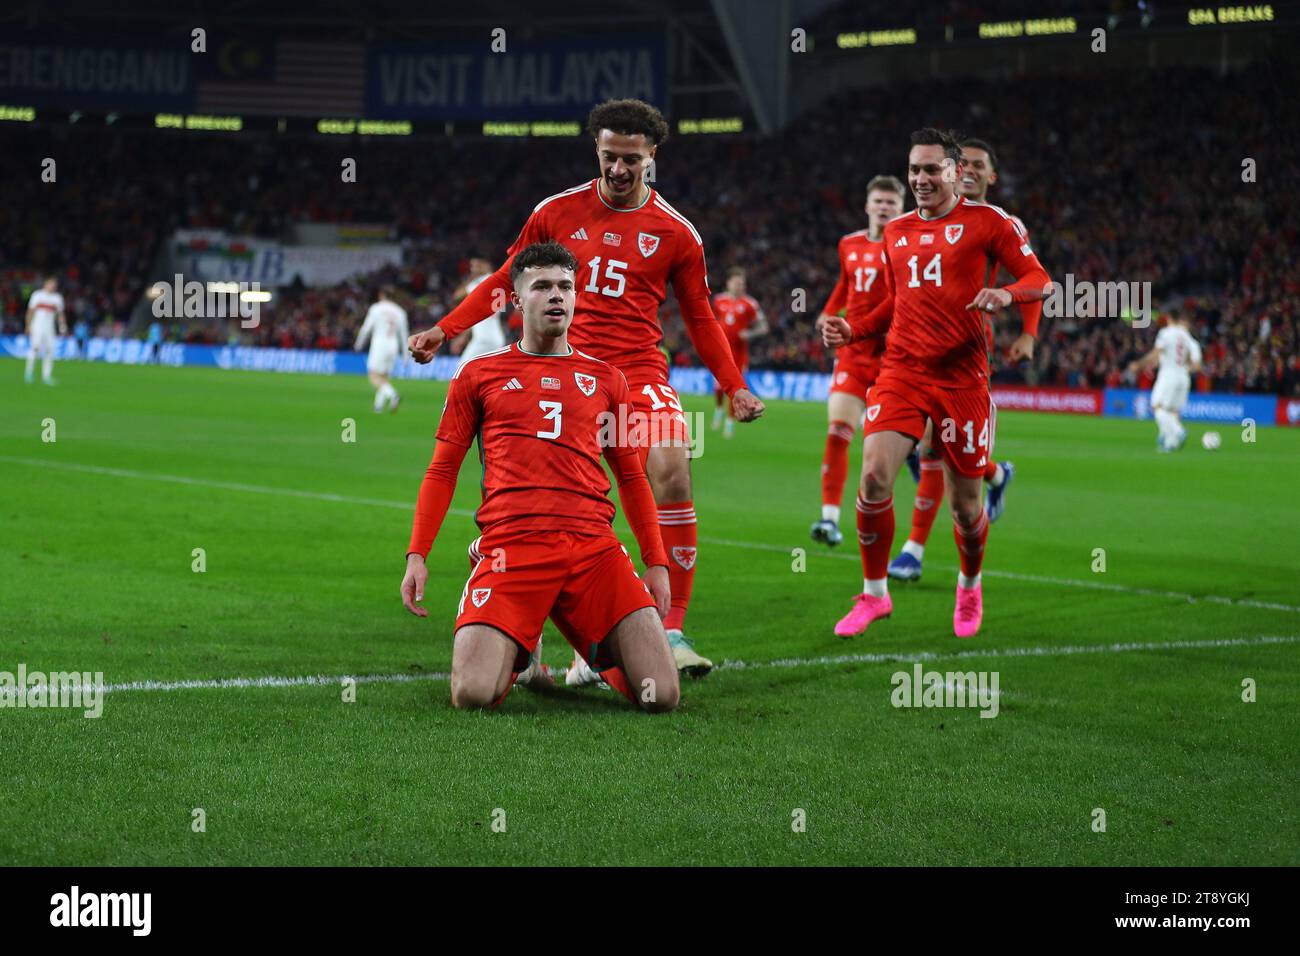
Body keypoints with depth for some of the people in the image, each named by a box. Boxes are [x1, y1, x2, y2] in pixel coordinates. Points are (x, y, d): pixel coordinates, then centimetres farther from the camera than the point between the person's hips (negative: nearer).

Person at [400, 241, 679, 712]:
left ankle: (600, 654, 23)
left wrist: (656, 562, 16)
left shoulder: (605, 378, 19)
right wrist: (417, 554, 4)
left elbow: (631, 477, 24)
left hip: (594, 546, 2)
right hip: (510, 545, -1)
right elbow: (442, 470, 15)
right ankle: (516, 651, 16)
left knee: (661, 696, -13)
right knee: (472, 695, -21)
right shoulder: (479, 373, 15)